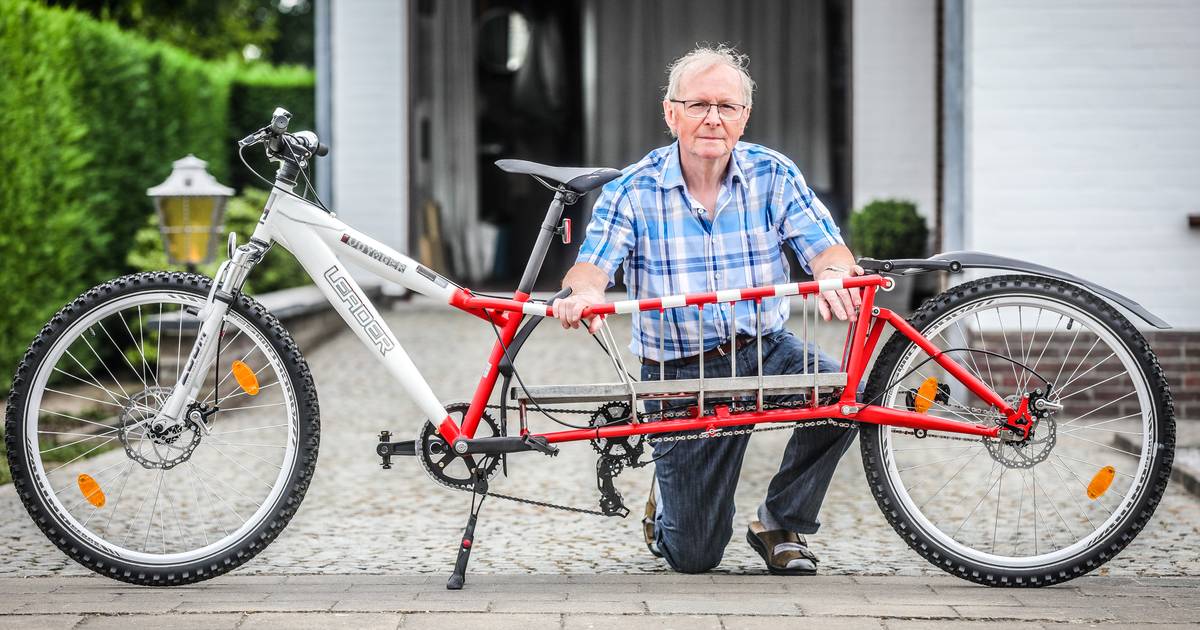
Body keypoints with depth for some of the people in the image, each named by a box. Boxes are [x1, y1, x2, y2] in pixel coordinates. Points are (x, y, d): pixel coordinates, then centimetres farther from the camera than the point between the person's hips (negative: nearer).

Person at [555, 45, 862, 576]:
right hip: (681, 373, -2)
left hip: (766, 351, 2)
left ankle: (781, 524, -4)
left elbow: (826, 249, -10)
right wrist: (583, 293, -40)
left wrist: (834, 275, -35)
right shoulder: (632, 191, -6)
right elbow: (591, 265, -15)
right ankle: (667, 498, 35)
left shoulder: (773, 176, -3)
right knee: (694, 557, -5)